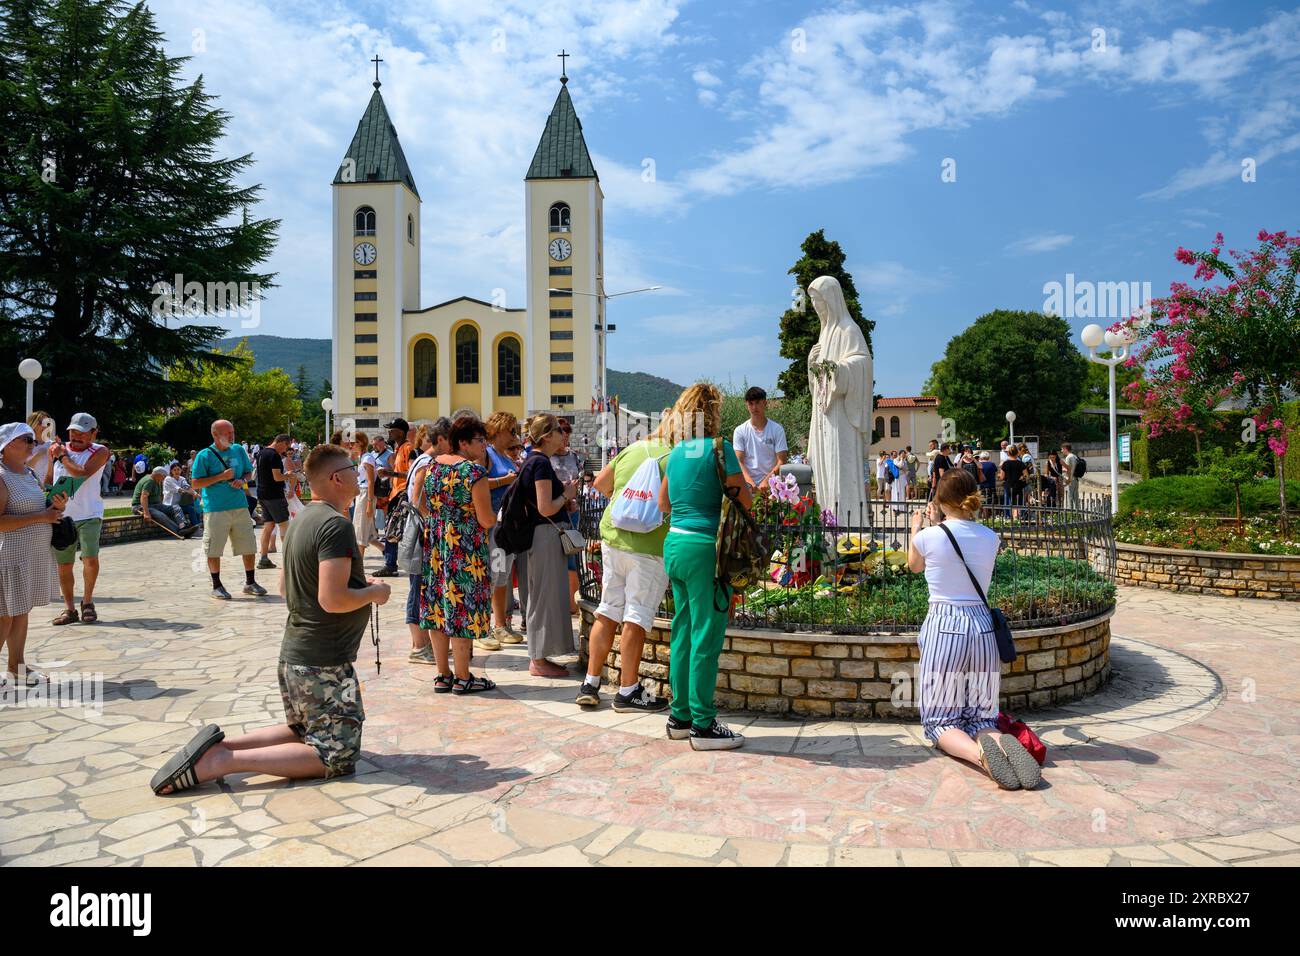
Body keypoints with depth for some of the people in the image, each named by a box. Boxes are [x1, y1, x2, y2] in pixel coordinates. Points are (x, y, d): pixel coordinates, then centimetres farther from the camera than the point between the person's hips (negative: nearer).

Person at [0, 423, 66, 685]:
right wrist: (40, 517, -20)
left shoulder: (31, 475, 13)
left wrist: (57, 506, 2)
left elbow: (41, 509, 24)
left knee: (22, 611, 14)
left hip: (35, 554, 8)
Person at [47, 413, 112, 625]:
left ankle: (87, 602, 6)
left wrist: (63, 456, -9)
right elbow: (48, 480, 18)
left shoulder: (99, 452, -4)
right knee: (63, 565, 7)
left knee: (90, 559, -15)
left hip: (89, 515, -4)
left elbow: (82, 473, -20)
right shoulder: (55, 449, 8)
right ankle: (69, 609, 18)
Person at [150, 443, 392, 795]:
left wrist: (358, 582, 15)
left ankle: (219, 743, 8)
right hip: (324, 663, -10)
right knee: (336, 756, -2)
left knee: (302, 732, 26)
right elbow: (332, 600, -28)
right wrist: (373, 592, -9)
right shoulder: (336, 525, -20)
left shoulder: (300, 521, 11)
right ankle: (223, 760, -12)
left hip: (293, 654, 10)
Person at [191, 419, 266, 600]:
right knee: (214, 549, 2)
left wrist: (242, 481, -3)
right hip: (215, 509, -4)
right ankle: (217, 586, 16)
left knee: (249, 546, 7)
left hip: (240, 506, 4)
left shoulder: (239, 450, 8)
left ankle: (250, 582, 21)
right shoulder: (204, 455, -6)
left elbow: (249, 471, 19)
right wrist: (221, 477, -16)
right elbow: (196, 484, -8)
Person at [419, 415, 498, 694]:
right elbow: (486, 520, -16)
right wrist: (498, 516, 3)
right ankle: (463, 678, 10)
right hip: (466, 550, -7)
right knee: (463, 610, 1)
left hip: (436, 547, 7)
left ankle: (442, 675, 21)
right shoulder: (474, 470, -16)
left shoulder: (434, 464, 6)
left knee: (439, 608, 11)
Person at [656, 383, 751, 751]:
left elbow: (664, 503, 20)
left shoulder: (676, 452, 11)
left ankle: (680, 717, 22)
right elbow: (745, 499, -8)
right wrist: (737, 481, 12)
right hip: (705, 548, -8)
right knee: (706, 636, -1)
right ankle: (703, 725, 5)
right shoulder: (719, 447, -10)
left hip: (675, 544, 8)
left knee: (683, 632, 14)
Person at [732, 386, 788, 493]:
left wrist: (766, 481, -17)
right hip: (749, 487, 1)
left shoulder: (777, 429, 2)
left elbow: (782, 461, -2)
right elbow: (739, 461, -2)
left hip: (770, 486, 0)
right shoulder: (740, 431, 4)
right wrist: (750, 482, -19)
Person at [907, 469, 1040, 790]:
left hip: (944, 627, -4)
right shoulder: (991, 538, 3)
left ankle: (978, 753, -25)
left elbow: (914, 566, 15)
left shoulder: (929, 536, -8)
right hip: (982, 627, 4)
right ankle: (1002, 743, -21)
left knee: (940, 719, 7)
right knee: (981, 717, 14)